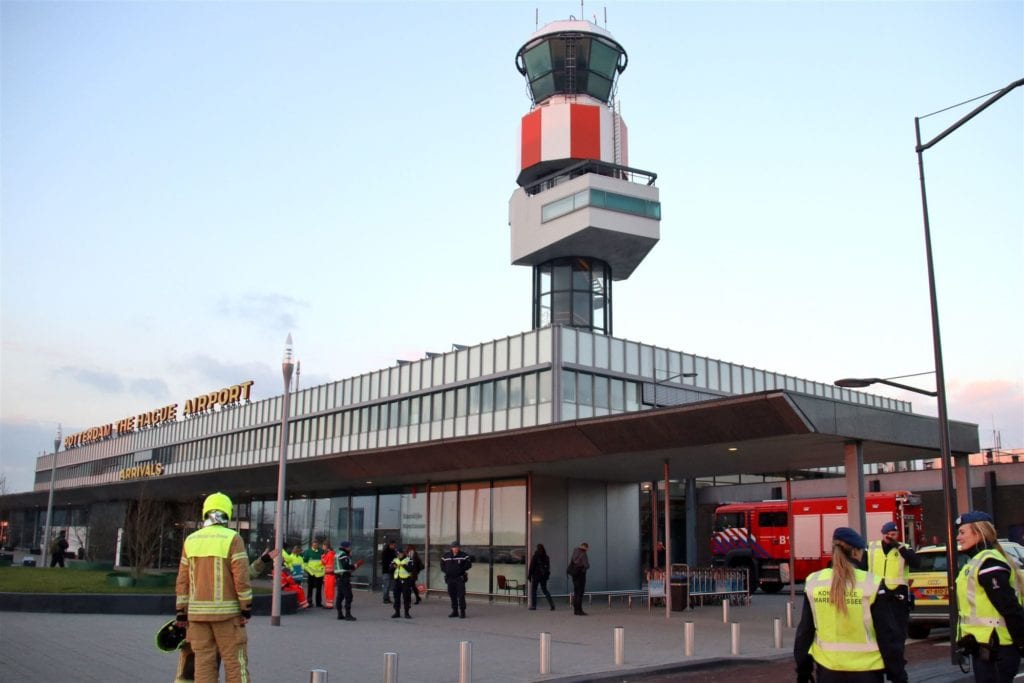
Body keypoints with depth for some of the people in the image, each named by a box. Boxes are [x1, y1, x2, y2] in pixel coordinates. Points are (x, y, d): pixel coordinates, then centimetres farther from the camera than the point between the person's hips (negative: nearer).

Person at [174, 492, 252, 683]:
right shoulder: (232, 538, -8)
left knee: (204, 662, 7)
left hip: (197, 612, 4)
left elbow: (182, 580, 7)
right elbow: (241, 577, -13)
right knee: (235, 661, 1)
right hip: (226, 611, -4)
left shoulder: (191, 540, 7)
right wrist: (246, 607, -6)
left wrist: (181, 612, 12)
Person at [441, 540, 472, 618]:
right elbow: (442, 565, 14)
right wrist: (446, 571, -4)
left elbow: (468, 564, -4)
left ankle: (462, 612, -4)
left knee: (461, 595, -8)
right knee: (452, 595, 8)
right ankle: (455, 611, 18)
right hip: (450, 578, 4)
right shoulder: (445, 556, 8)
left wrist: (461, 570, -14)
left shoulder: (464, 556, -1)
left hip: (460, 578, -3)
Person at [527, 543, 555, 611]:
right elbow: (548, 567, 12)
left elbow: (531, 567, -9)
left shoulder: (535, 557, -10)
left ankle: (533, 605, 3)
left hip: (536, 575, -5)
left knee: (533, 590, 5)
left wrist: (529, 575, -3)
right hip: (544, 576, 5)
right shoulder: (546, 557, 6)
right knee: (545, 589, 13)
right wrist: (547, 575, 18)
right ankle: (552, 603, -1)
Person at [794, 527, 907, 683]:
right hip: (866, 670, -2)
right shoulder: (871, 584, -12)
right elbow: (887, 635, -8)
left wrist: (803, 670, 14)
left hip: (828, 670, 3)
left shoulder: (813, 583, -2)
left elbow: (805, 631, 4)